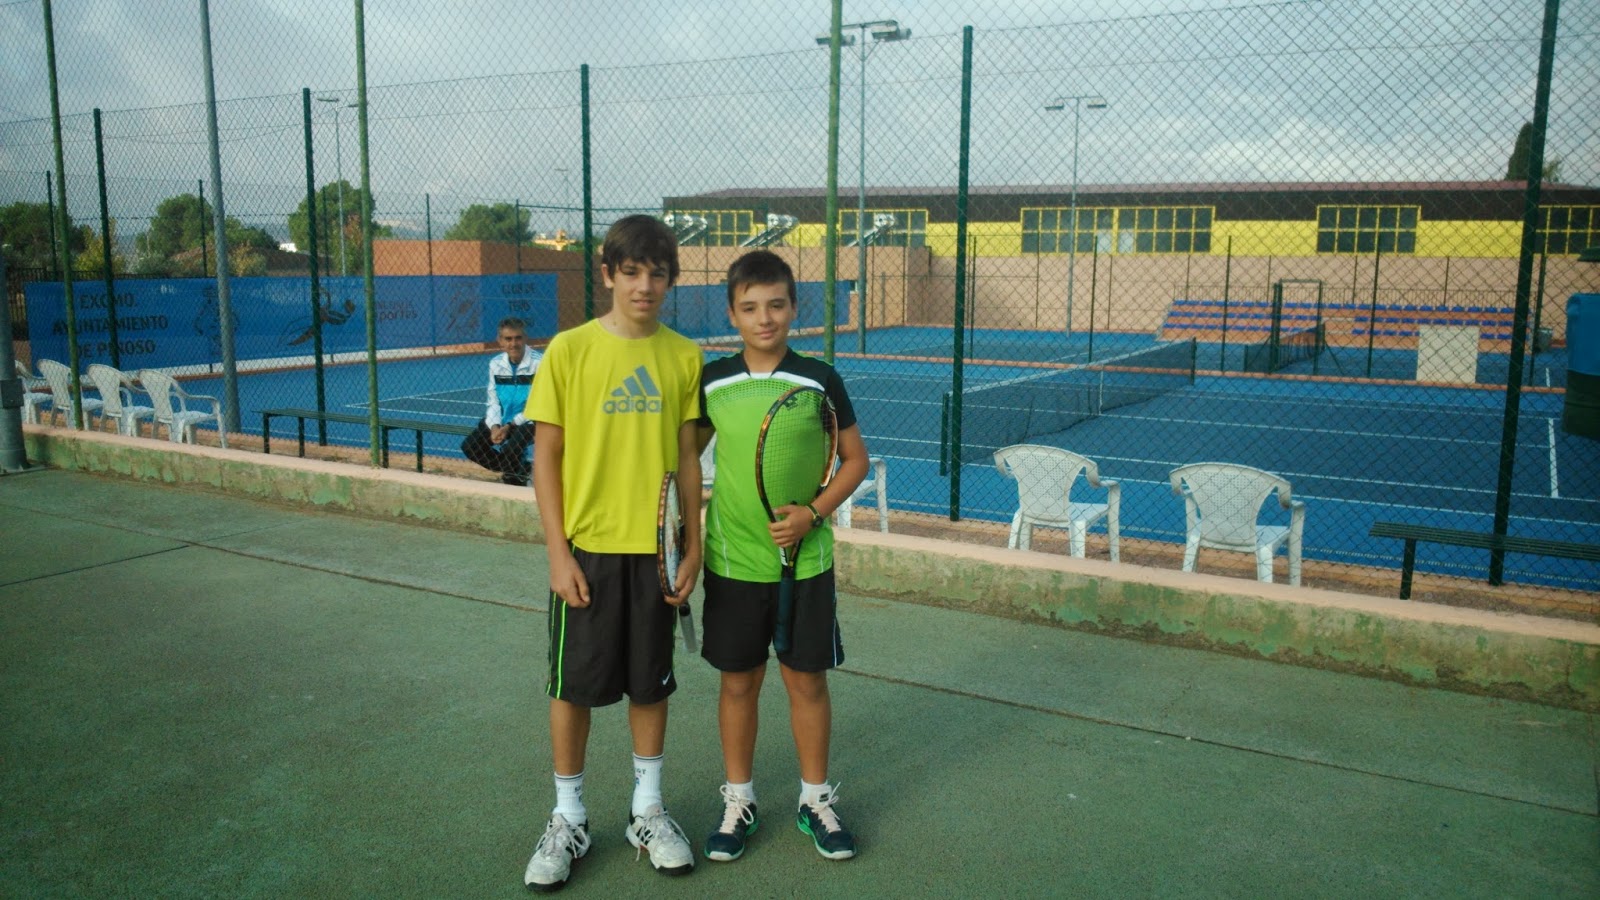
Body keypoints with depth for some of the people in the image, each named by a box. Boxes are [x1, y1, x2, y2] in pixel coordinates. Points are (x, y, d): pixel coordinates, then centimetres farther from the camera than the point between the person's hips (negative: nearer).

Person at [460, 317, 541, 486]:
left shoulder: (539, 363, -17)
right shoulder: (495, 364, 1)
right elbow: (493, 402, 4)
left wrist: (510, 426, -19)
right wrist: (494, 426, -16)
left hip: (530, 421, -6)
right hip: (502, 420, 6)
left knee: (510, 450, -31)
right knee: (470, 446, -8)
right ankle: (516, 469, 12)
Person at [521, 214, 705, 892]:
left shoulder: (683, 355, 1)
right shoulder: (569, 350, -6)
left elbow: (686, 456, 6)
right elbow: (546, 455, -4)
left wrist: (693, 545, 3)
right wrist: (558, 551, -9)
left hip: (654, 547, 2)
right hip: (587, 548, -2)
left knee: (651, 682, 13)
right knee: (574, 685, 8)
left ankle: (647, 811, 30)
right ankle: (568, 819, 26)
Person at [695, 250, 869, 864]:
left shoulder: (819, 379, -6)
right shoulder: (711, 381, -2)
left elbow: (855, 458, 1)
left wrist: (814, 513, -12)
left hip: (804, 559, -1)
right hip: (733, 559, 1)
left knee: (807, 679, 9)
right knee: (738, 681, 11)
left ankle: (815, 798, 28)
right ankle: (738, 801, 28)